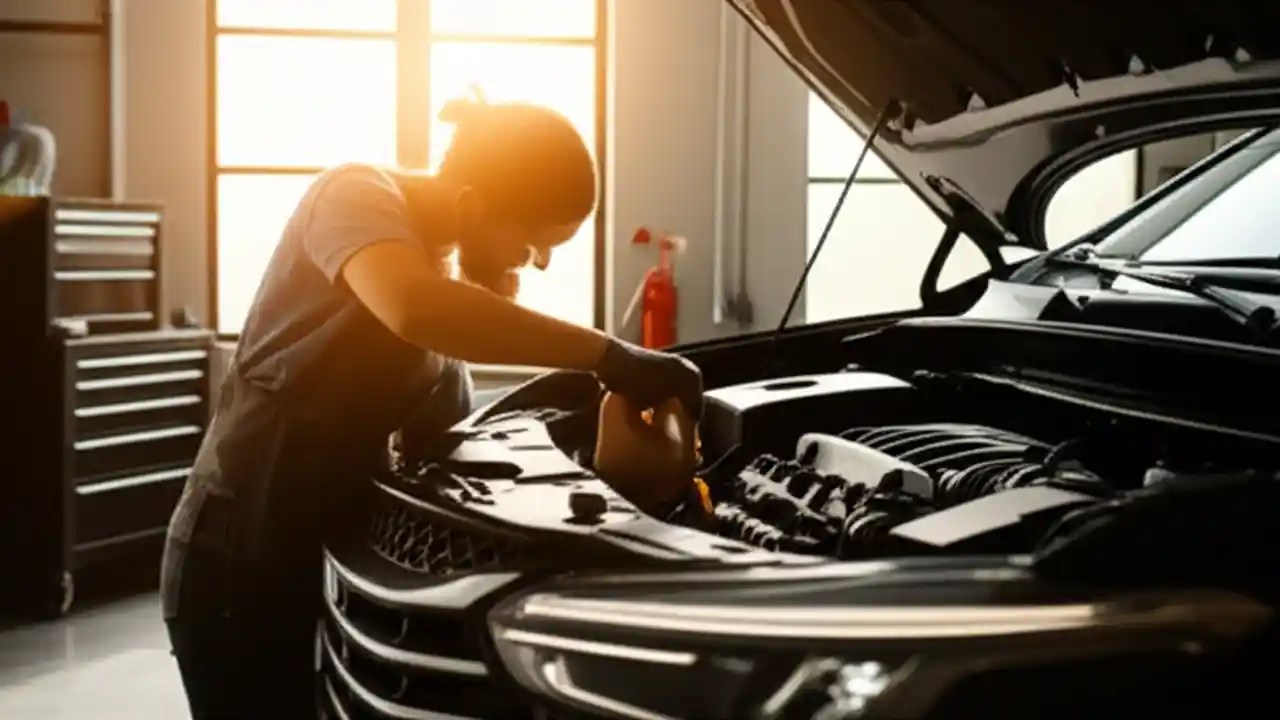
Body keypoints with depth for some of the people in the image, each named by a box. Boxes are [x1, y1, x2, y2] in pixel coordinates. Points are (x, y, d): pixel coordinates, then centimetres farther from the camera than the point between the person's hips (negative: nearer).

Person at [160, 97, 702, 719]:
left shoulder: (445, 266, 8)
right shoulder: (358, 195, -16)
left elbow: (439, 432, 14)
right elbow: (413, 311, -40)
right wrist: (609, 357, -39)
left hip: (322, 555, 8)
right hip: (239, 561, -8)